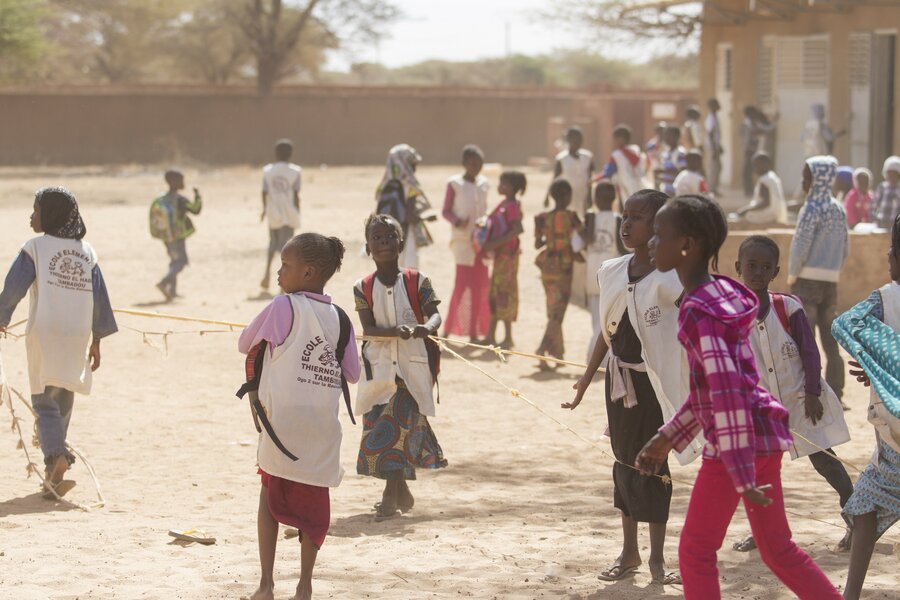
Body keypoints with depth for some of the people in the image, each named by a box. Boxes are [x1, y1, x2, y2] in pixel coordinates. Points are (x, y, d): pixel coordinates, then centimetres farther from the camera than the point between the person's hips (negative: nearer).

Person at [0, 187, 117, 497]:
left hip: (45, 335, -4)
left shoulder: (35, 248, -5)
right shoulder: (86, 251, 8)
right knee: (63, 403, 14)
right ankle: (53, 473, 20)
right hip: (78, 336, 4)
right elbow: (100, 297, 9)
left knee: (45, 402, -1)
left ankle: (57, 456, -25)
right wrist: (96, 340, 14)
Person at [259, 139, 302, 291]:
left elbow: (264, 192, 0)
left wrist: (264, 209, 15)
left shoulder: (268, 170, 1)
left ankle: (267, 273, 4)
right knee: (285, 244, 2)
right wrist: (297, 213, 2)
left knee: (273, 242, 18)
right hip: (289, 213, -2)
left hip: (273, 212, 2)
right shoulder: (294, 171, -5)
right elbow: (296, 194, -6)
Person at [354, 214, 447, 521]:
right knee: (378, 425, 5)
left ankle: (391, 495, 2)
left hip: (413, 364, -2)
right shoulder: (363, 288, 1)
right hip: (379, 365, 2)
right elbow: (368, 328, -9)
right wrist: (396, 331, -27)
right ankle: (401, 491, 21)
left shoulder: (417, 281, -1)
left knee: (400, 426, -6)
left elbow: (434, 314, -10)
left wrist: (425, 327, -33)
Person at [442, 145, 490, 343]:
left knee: (478, 285, 5)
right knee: (462, 284, -10)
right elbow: (446, 211, -3)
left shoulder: (483, 184, 11)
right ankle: (448, 329, -1)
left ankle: (473, 332, 11)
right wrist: (457, 222, -21)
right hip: (462, 239, -5)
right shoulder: (455, 184, -4)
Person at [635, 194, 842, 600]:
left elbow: (726, 391, -25)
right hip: (763, 434, 9)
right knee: (777, 550, 17)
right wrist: (667, 438, 22)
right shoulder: (720, 293, 11)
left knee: (696, 551, 2)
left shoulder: (700, 311, -18)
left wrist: (742, 477, -25)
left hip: (738, 441, -9)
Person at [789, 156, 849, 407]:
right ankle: (835, 394, 10)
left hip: (808, 282, -7)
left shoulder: (812, 209, -12)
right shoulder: (839, 210, 10)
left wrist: (792, 276, -4)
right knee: (831, 343, 9)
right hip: (831, 283, 7)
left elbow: (800, 247, -16)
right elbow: (845, 249, 13)